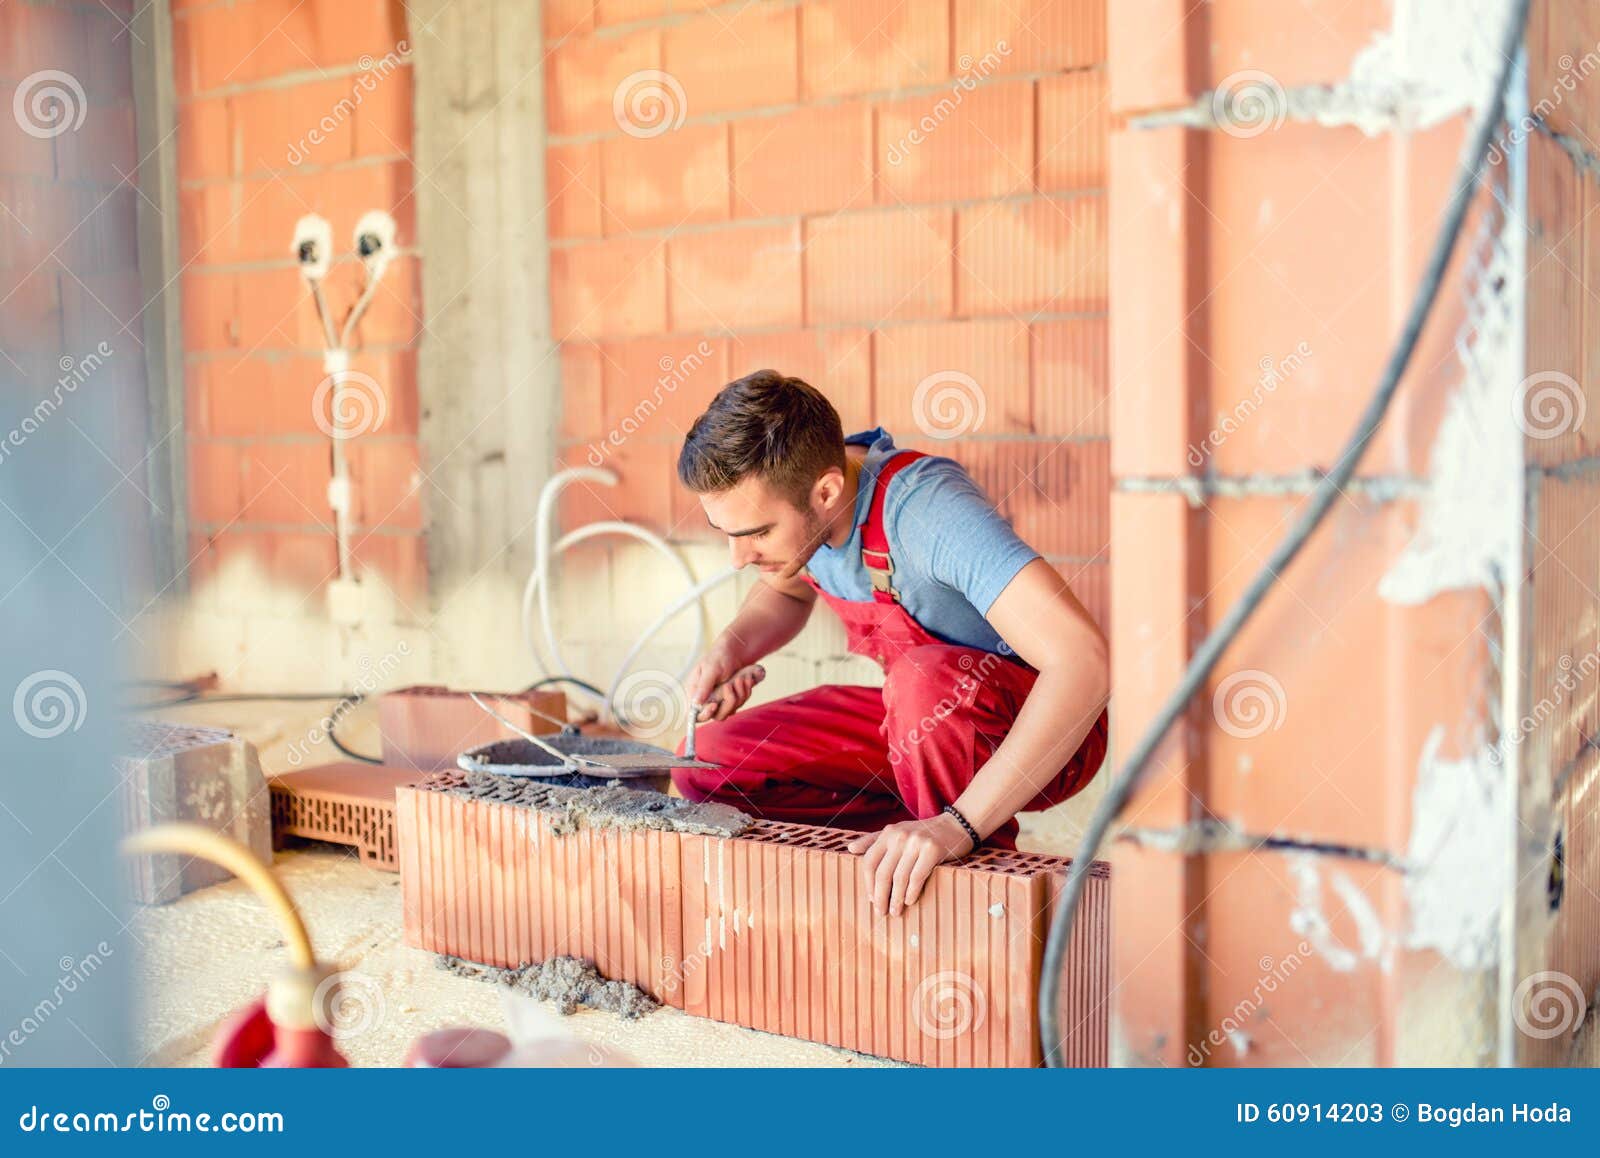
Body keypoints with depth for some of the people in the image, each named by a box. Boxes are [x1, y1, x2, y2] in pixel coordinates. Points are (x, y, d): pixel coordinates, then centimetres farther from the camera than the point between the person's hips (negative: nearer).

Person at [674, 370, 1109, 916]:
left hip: (1045, 729, -6)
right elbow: (786, 592, 15)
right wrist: (730, 649, -8)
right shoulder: (782, 492, -10)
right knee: (706, 762, -5)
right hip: (922, 714, 7)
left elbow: (1084, 658, -43)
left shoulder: (921, 508, -33)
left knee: (927, 677, -39)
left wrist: (957, 825, -47)